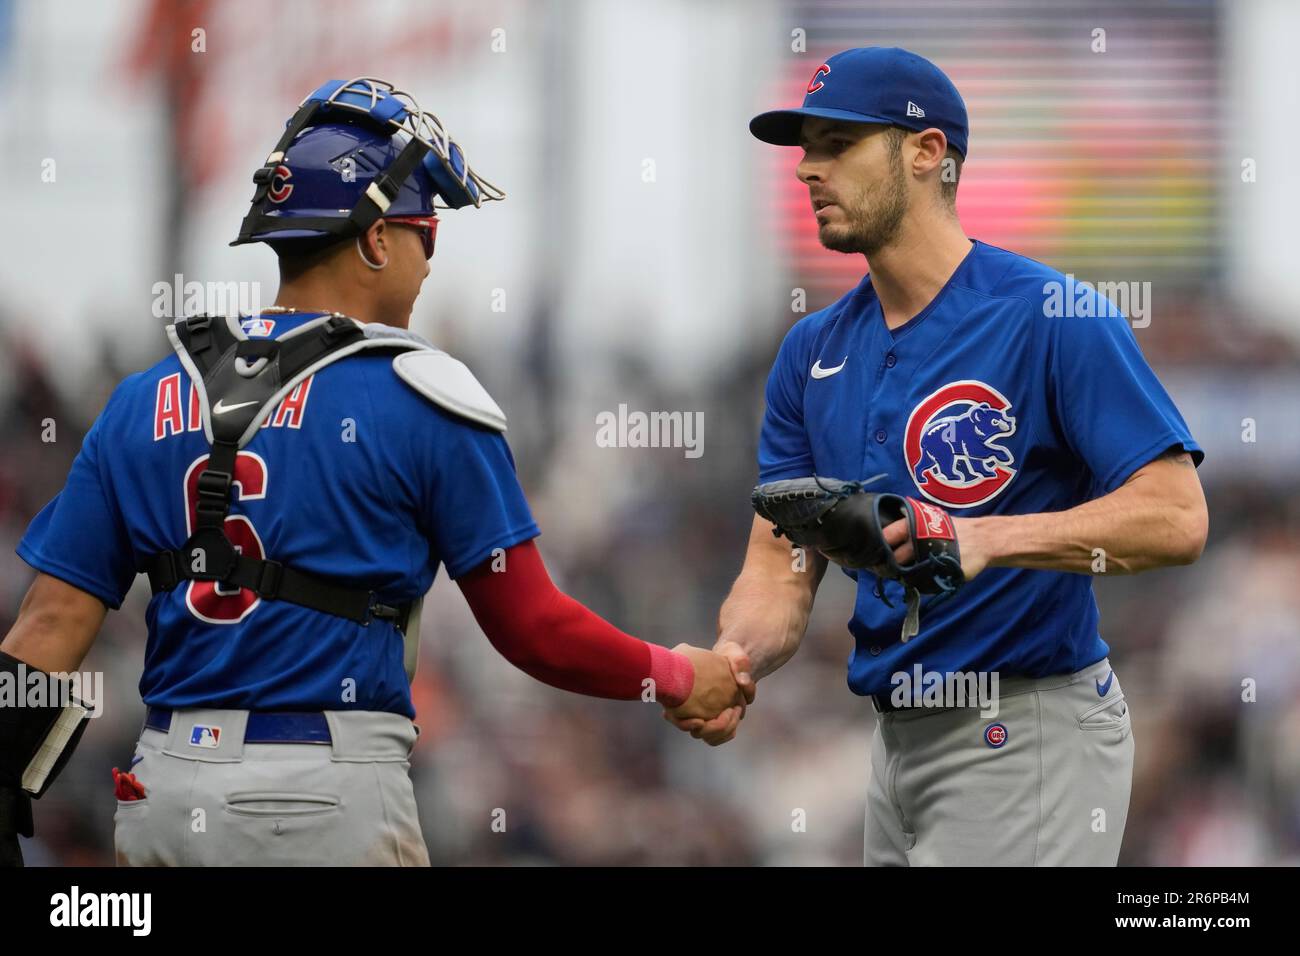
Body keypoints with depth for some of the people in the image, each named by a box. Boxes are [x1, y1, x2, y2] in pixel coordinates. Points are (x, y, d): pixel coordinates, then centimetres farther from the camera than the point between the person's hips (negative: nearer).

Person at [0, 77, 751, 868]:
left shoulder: (145, 401, 9)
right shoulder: (419, 399, -4)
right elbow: (531, 627, -2)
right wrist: (679, 680, 13)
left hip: (161, 794, 5)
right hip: (330, 800, -5)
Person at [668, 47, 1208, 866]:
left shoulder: (1050, 317, -12)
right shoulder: (815, 352, 10)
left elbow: (1176, 519, -20)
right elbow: (781, 569, 9)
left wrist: (987, 539, -31)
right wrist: (729, 667, -13)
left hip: (1028, 734, -7)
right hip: (898, 734, 7)